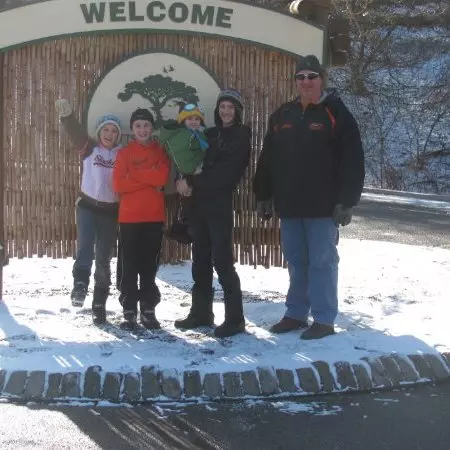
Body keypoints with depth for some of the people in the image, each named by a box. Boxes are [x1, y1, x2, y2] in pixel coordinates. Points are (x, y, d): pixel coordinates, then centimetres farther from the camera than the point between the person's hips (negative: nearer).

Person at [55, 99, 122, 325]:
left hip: (110, 210, 1)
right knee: (85, 248, -25)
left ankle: (99, 305, 13)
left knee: (104, 258, 5)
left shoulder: (122, 155, 5)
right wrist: (66, 114, -34)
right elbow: (76, 132, -15)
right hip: (87, 206, -1)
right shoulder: (89, 149, 2)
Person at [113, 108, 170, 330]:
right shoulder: (124, 153, 6)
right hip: (129, 217, -1)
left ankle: (149, 310, 14)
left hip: (154, 217, 1)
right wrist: (150, 182, -11)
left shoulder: (160, 151, 8)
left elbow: (162, 177, -10)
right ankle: (129, 311, 7)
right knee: (129, 266, 1)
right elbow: (119, 184, -8)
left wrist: (134, 174, -9)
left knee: (150, 265, 7)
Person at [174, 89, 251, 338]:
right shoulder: (209, 135, 14)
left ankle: (235, 319, -3)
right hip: (199, 204, 6)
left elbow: (224, 175, -14)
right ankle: (201, 312, 21)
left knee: (222, 260, -9)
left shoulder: (241, 138, -4)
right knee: (201, 260, 11)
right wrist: (182, 180, -1)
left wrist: (191, 182, -11)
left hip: (220, 205, -6)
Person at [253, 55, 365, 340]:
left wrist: (347, 201, -15)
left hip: (324, 206, -5)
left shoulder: (336, 114, -4)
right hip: (290, 205, 5)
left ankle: (324, 320, 6)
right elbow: (267, 159, 16)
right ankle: (296, 314, 22)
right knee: (296, 262, 12)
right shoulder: (283, 115, 12)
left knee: (322, 261, -1)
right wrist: (263, 196, 12)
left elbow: (353, 161, -9)